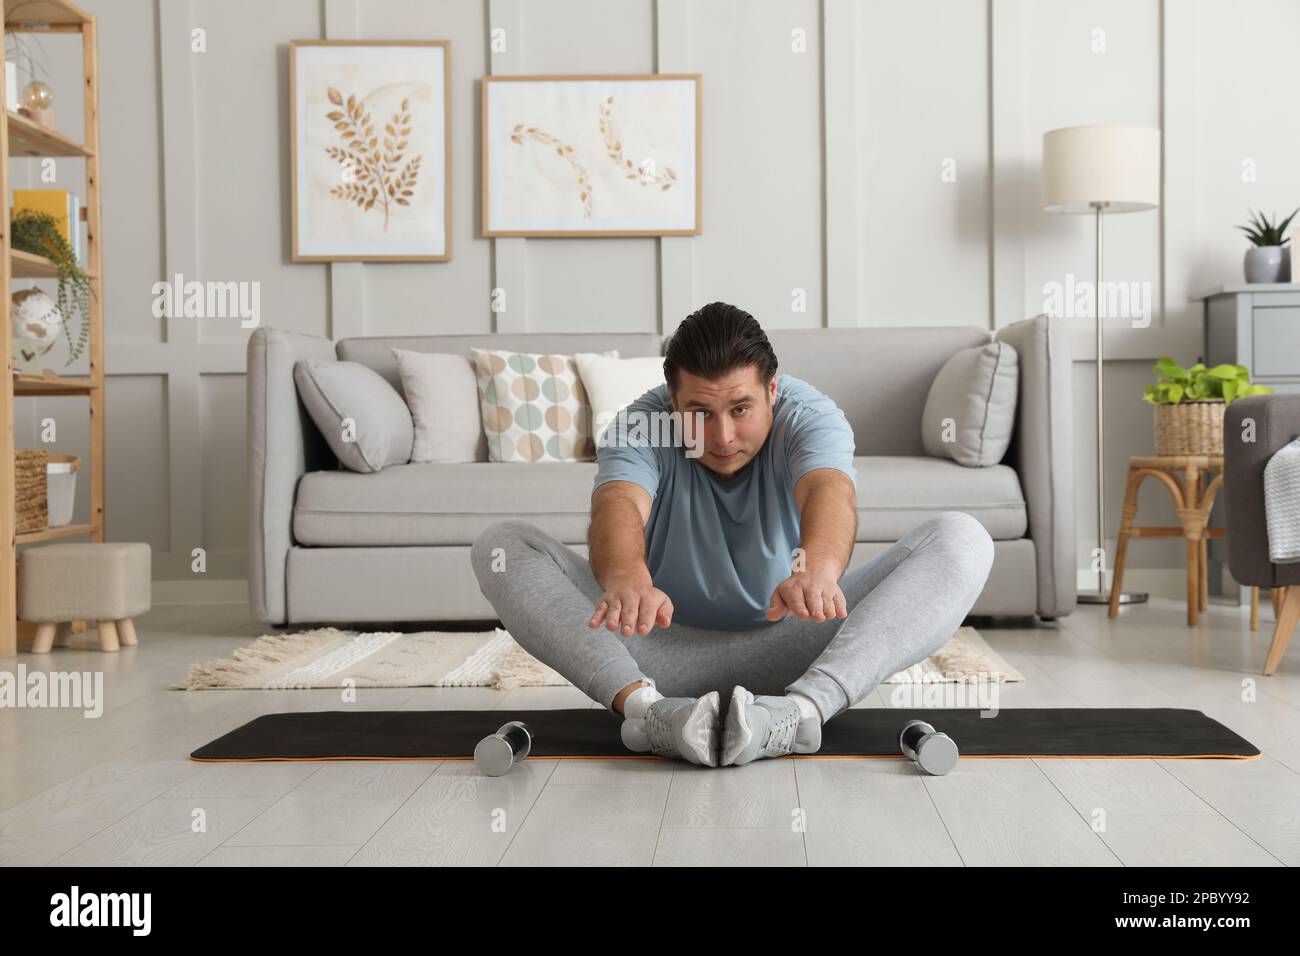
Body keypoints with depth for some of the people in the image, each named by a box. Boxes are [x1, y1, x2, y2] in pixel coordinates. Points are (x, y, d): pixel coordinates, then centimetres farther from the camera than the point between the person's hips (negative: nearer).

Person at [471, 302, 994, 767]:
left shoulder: (810, 416, -13)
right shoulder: (639, 427, -12)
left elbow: (829, 491, -36)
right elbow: (618, 506, -35)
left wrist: (816, 569, -60)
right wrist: (628, 580, -59)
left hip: (792, 647, 0)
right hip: (666, 650, 0)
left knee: (961, 538, -22)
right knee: (502, 546, -20)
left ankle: (807, 705, -40)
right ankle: (642, 703, -39)